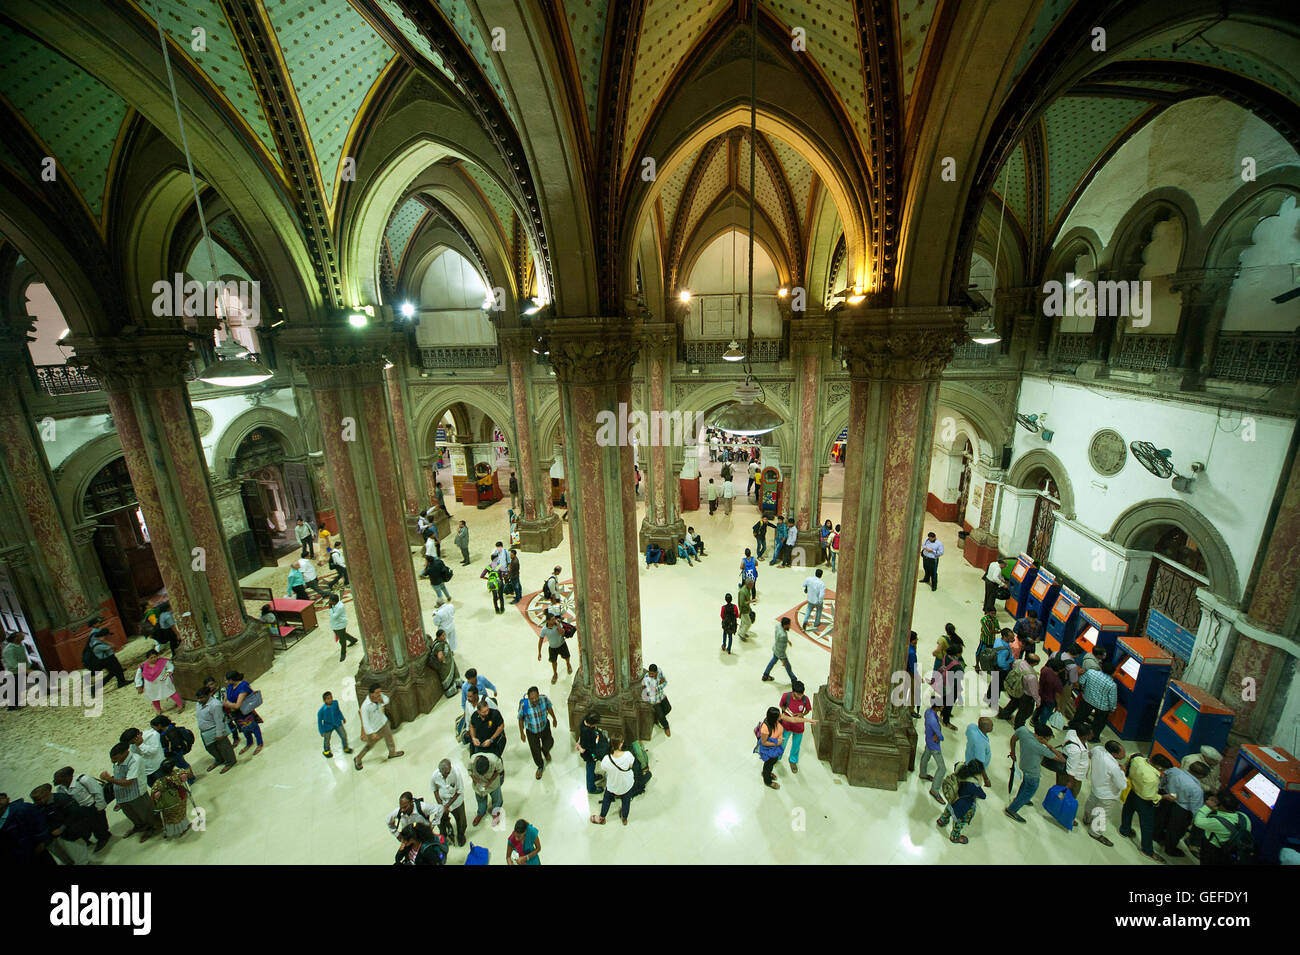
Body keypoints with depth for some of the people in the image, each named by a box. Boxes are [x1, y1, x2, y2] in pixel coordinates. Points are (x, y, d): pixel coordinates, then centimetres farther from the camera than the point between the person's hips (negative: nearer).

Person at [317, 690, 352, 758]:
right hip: (328, 726, -3)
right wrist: (322, 732, -6)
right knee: (327, 740, 20)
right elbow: (319, 721, -15)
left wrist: (342, 718, 15)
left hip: (337, 723, 3)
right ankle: (326, 751, 52)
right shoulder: (321, 711, -31)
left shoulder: (335, 703, -20)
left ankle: (346, 748, 40)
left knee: (344, 735, 13)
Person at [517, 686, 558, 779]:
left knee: (549, 743, 20)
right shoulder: (524, 705, -36)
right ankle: (540, 767, 48)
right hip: (531, 731, -1)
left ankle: (546, 751, 59)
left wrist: (554, 718, 8)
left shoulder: (544, 699, -30)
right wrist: (522, 733, -6)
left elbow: (549, 708, -7)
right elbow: (520, 719, -16)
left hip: (544, 727, 1)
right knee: (535, 751, 16)